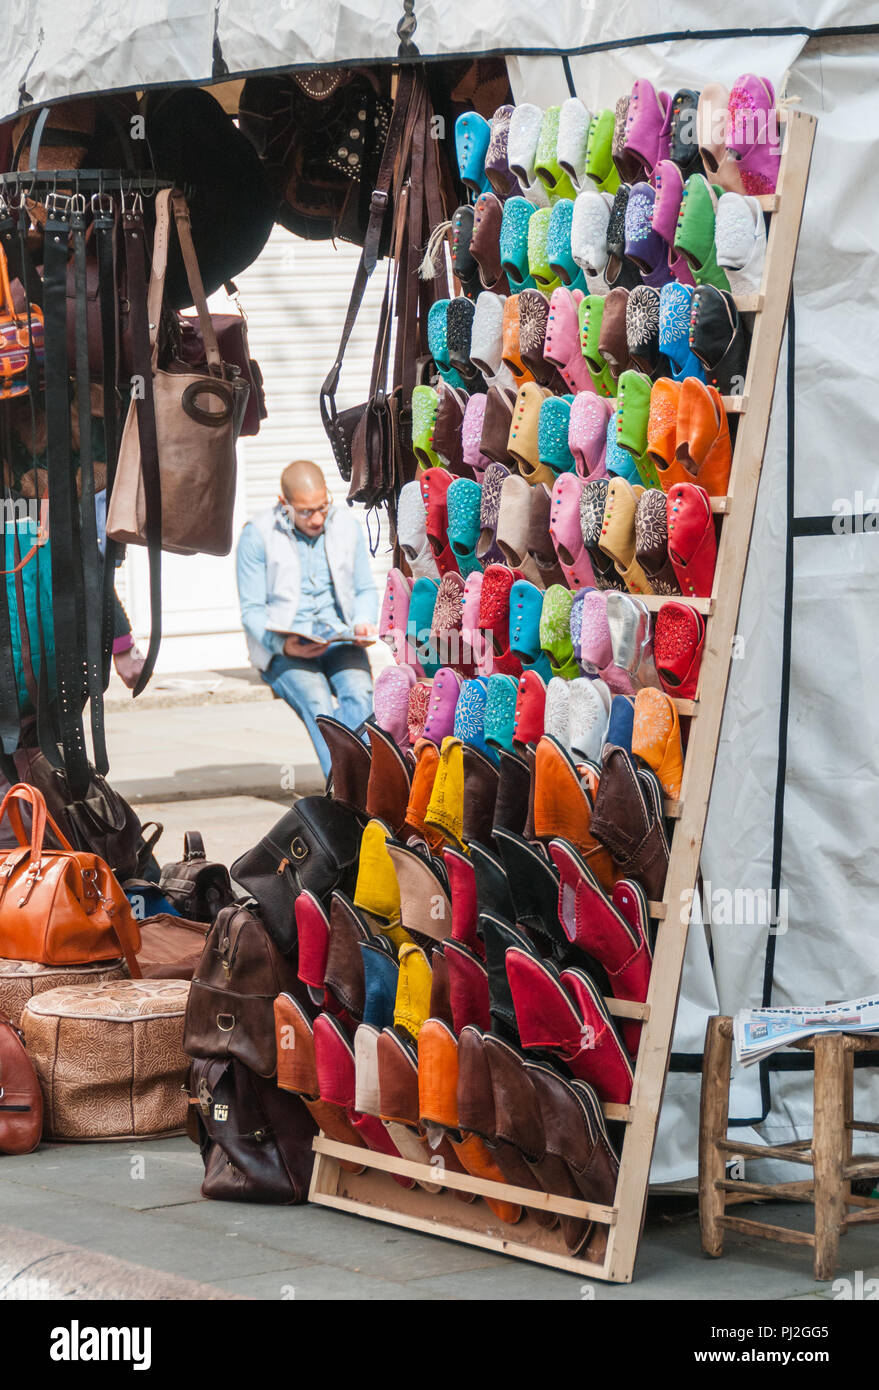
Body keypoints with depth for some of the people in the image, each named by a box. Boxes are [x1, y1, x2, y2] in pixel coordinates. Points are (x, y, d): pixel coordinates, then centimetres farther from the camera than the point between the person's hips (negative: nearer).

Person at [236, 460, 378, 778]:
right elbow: (252, 611, -3)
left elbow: (365, 590, 18)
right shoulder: (258, 534, -4)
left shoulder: (346, 524, 8)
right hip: (283, 648, -3)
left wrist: (363, 622, -5)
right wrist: (284, 645, -22)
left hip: (339, 639, 3)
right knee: (317, 704, -32)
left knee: (359, 694, -30)